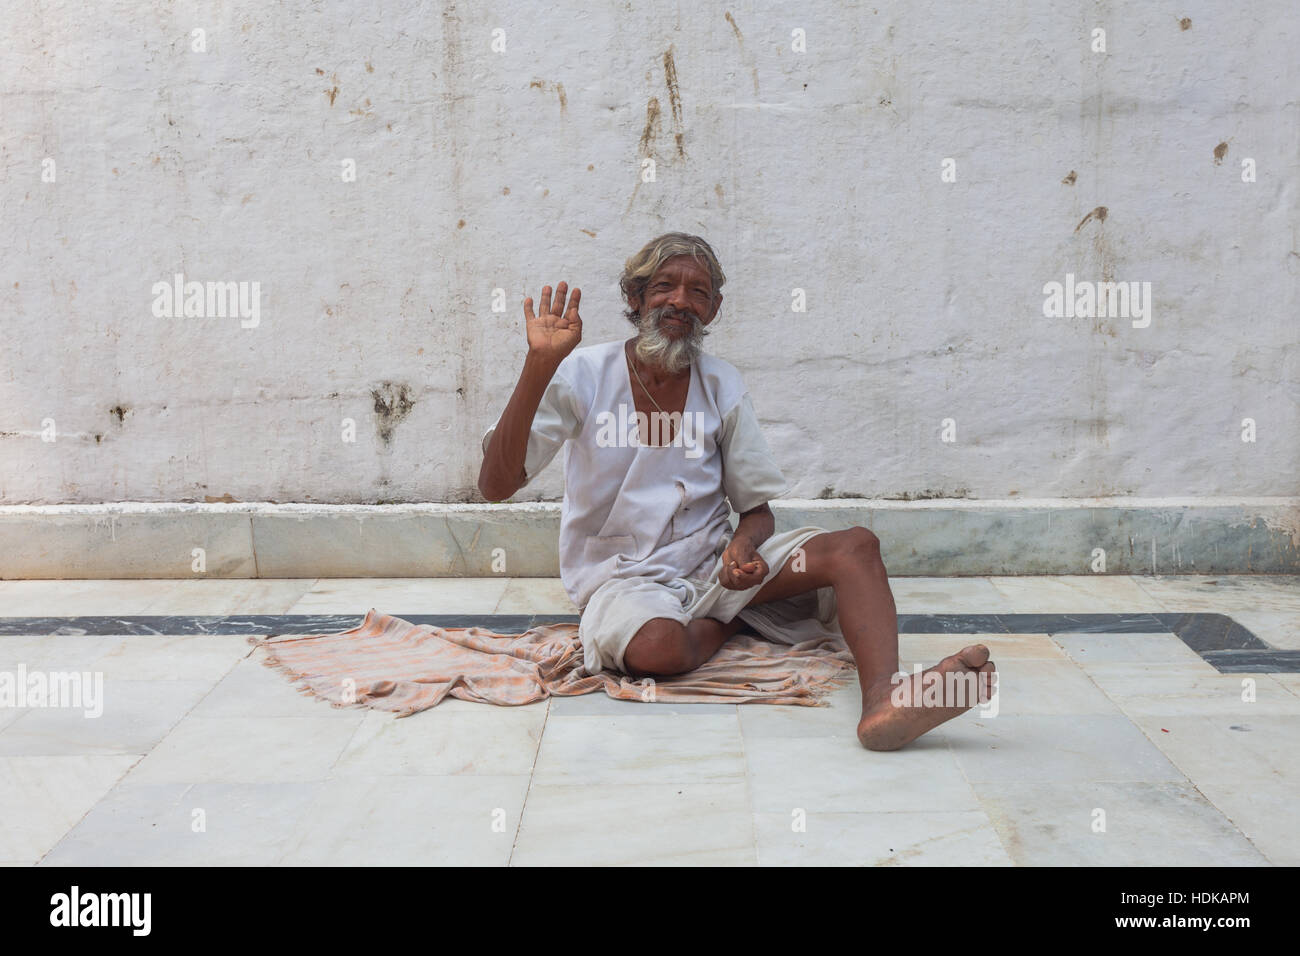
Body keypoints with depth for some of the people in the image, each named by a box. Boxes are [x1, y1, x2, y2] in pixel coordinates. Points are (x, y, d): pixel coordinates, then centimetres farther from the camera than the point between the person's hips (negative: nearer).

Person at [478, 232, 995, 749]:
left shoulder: (723, 386, 3)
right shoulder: (582, 375, -7)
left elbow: (757, 510, 8)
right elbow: (496, 484, -17)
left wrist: (742, 547, -18)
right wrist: (538, 367, -28)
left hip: (712, 565, 4)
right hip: (623, 578, -3)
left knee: (856, 545, -20)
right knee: (657, 647, -39)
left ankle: (883, 698, -46)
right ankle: (731, 623, -4)